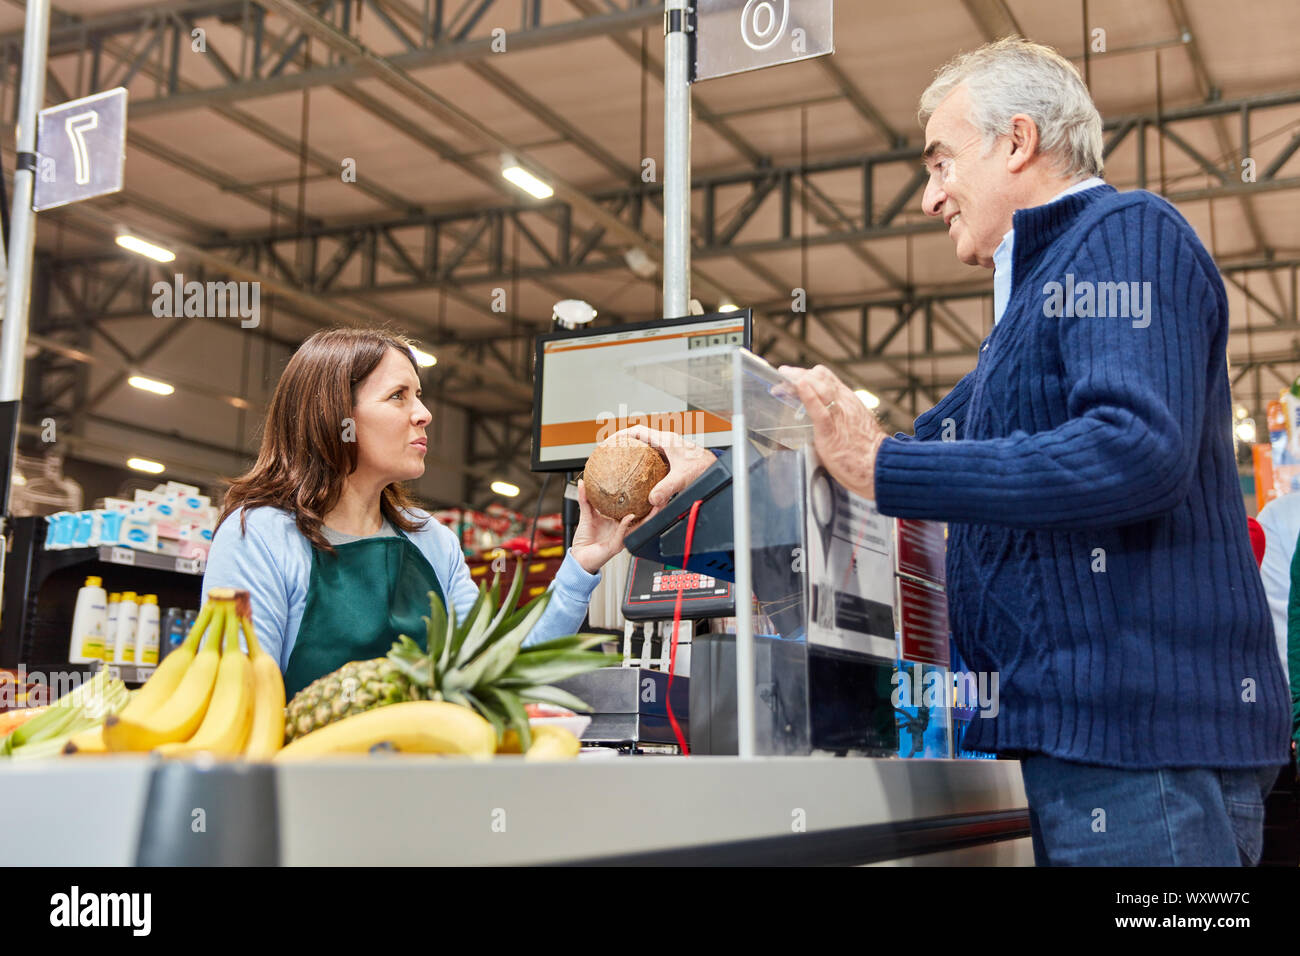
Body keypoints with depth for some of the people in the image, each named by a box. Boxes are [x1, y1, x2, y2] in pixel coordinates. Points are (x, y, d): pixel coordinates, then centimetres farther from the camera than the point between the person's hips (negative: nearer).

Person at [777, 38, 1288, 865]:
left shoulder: (1127, 233, -7)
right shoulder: (1039, 288, 24)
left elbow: (1139, 449, -24)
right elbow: (941, 440, 27)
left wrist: (881, 467, -21)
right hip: (1072, 732, 10)